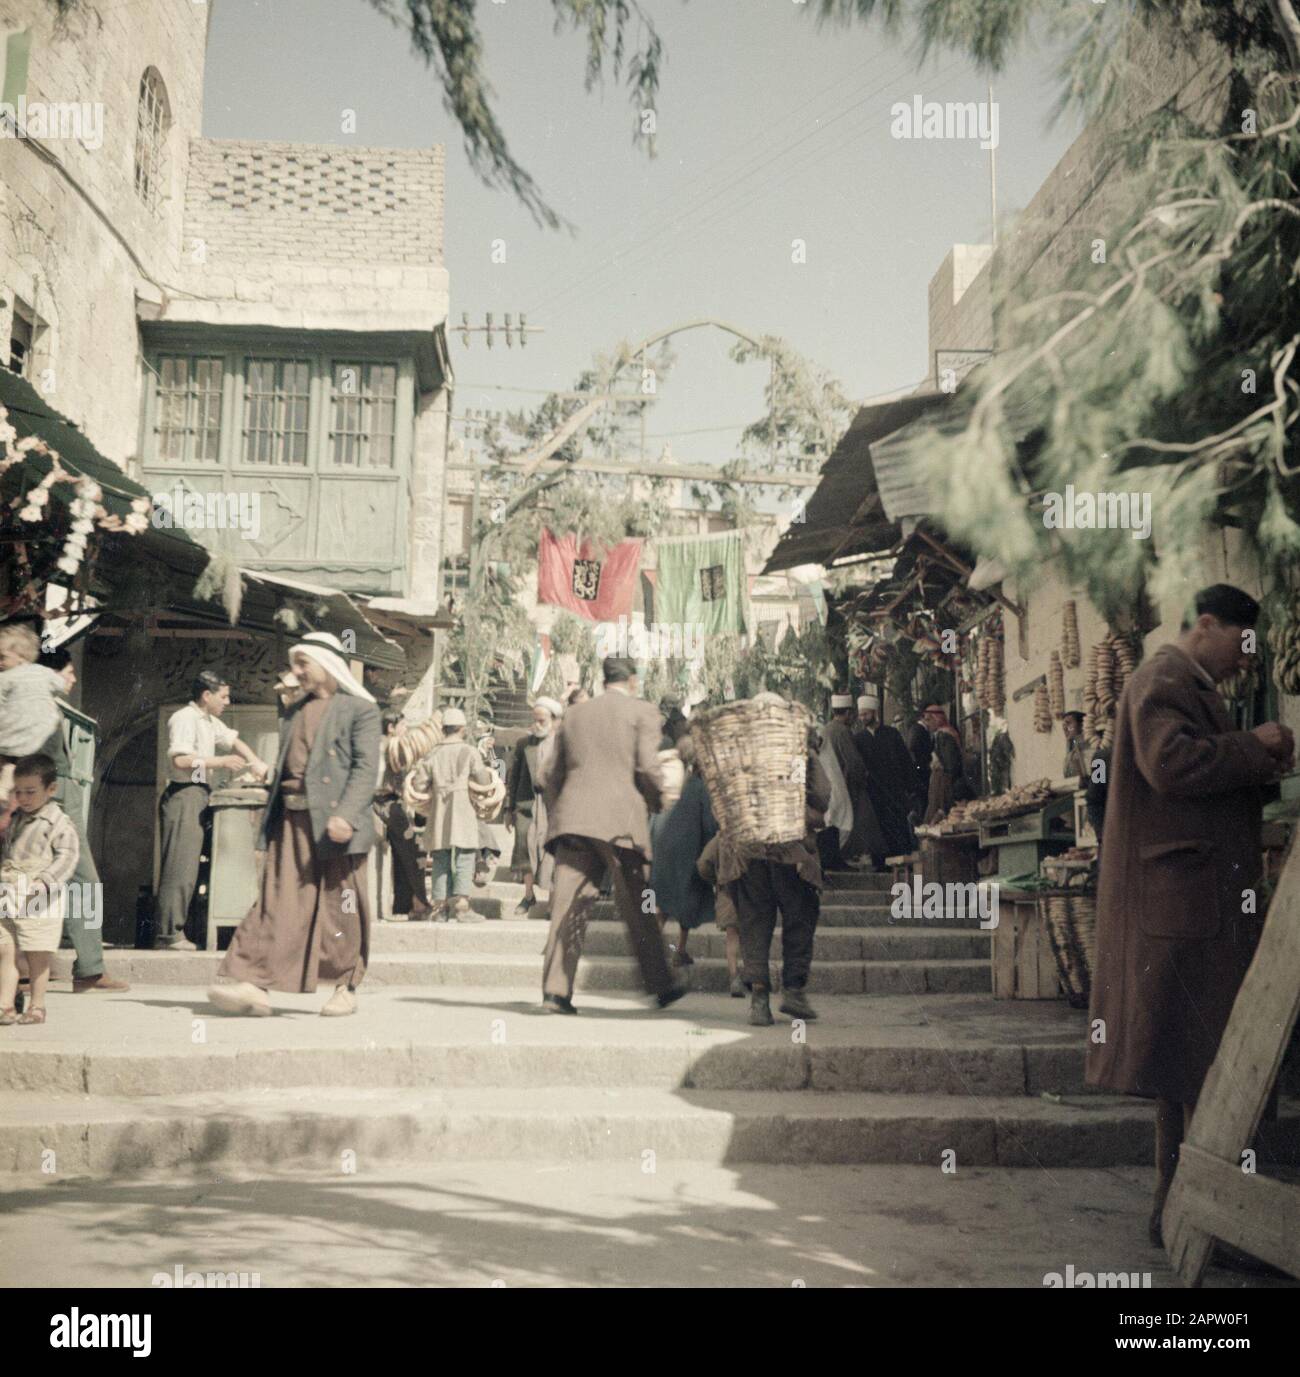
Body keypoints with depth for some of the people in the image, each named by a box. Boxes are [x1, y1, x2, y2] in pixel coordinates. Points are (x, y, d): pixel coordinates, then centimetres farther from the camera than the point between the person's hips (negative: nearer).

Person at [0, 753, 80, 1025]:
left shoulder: (59, 823, -8)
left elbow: (66, 858, -15)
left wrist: (44, 883, -25)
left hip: (40, 903, -6)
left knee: (37, 956, 1)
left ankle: (37, 1005, 11)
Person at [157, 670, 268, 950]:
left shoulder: (209, 721, 20)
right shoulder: (185, 718, -10)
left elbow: (232, 740, 31)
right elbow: (180, 759, -22)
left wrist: (256, 763, 16)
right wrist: (220, 762, -18)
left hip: (198, 796, 10)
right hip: (184, 794, -10)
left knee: (187, 868, 8)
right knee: (180, 867, -11)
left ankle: (172, 932, 11)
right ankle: (168, 934, -10)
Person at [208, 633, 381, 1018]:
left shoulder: (359, 709, 0)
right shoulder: (295, 713, 21)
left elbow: (366, 768, -10)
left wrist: (346, 815, -22)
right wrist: (270, 819, 17)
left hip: (333, 822, -5)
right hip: (292, 821, 6)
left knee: (339, 906, 1)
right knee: (277, 901, -3)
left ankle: (346, 987, 13)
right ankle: (256, 986, -9)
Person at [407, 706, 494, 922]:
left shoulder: (433, 754, 7)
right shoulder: (469, 752, -2)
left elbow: (419, 785, 5)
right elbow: (483, 781, -3)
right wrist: (488, 773, 19)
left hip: (438, 812, 4)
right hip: (463, 807, -4)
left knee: (441, 861, 8)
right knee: (464, 858, -4)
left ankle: (441, 906, 6)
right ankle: (461, 905, -13)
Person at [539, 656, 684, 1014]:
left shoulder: (573, 715, 20)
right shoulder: (642, 712, 5)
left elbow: (554, 776, 19)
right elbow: (648, 768, -6)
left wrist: (556, 819, 25)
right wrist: (657, 803, 11)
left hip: (572, 819, 4)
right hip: (620, 820, -4)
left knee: (568, 904, 0)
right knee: (637, 907, 5)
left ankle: (555, 989, -7)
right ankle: (661, 987, 13)